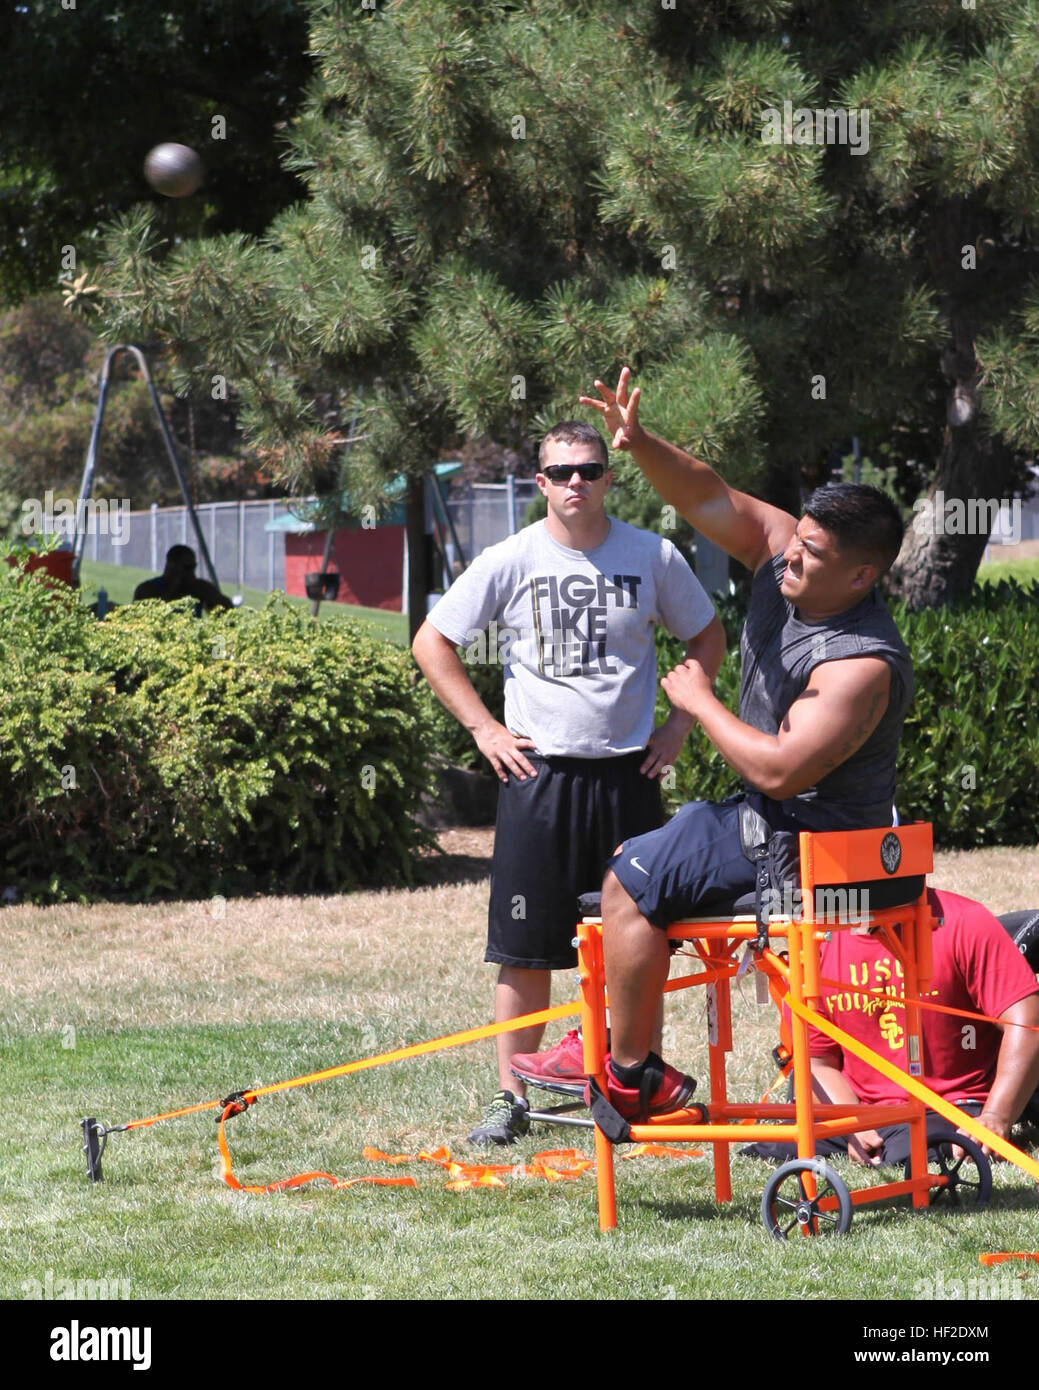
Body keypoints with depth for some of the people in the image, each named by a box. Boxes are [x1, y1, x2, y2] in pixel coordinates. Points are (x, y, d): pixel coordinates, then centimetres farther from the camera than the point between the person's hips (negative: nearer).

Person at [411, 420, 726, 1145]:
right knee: (526, 948, -1)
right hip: (538, 772, -1)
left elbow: (708, 635, 17)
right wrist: (482, 726, 1)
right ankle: (512, 1099, 6)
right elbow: (432, 642, 7)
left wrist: (680, 722, 8)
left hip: (627, 772, 1)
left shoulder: (653, 557, 3)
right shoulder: (511, 561, -1)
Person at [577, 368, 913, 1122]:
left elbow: (781, 769, -33)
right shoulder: (784, 558, -4)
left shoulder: (862, 663, -29)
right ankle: (603, 1043, 25)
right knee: (630, 862, 21)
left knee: (631, 882, -11)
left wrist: (701, 703, -20)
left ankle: (629, 1075, -2)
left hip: (809, 840, -10)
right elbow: (712, 499, -1)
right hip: (769, 817, 10)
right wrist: (639, 443, -18)